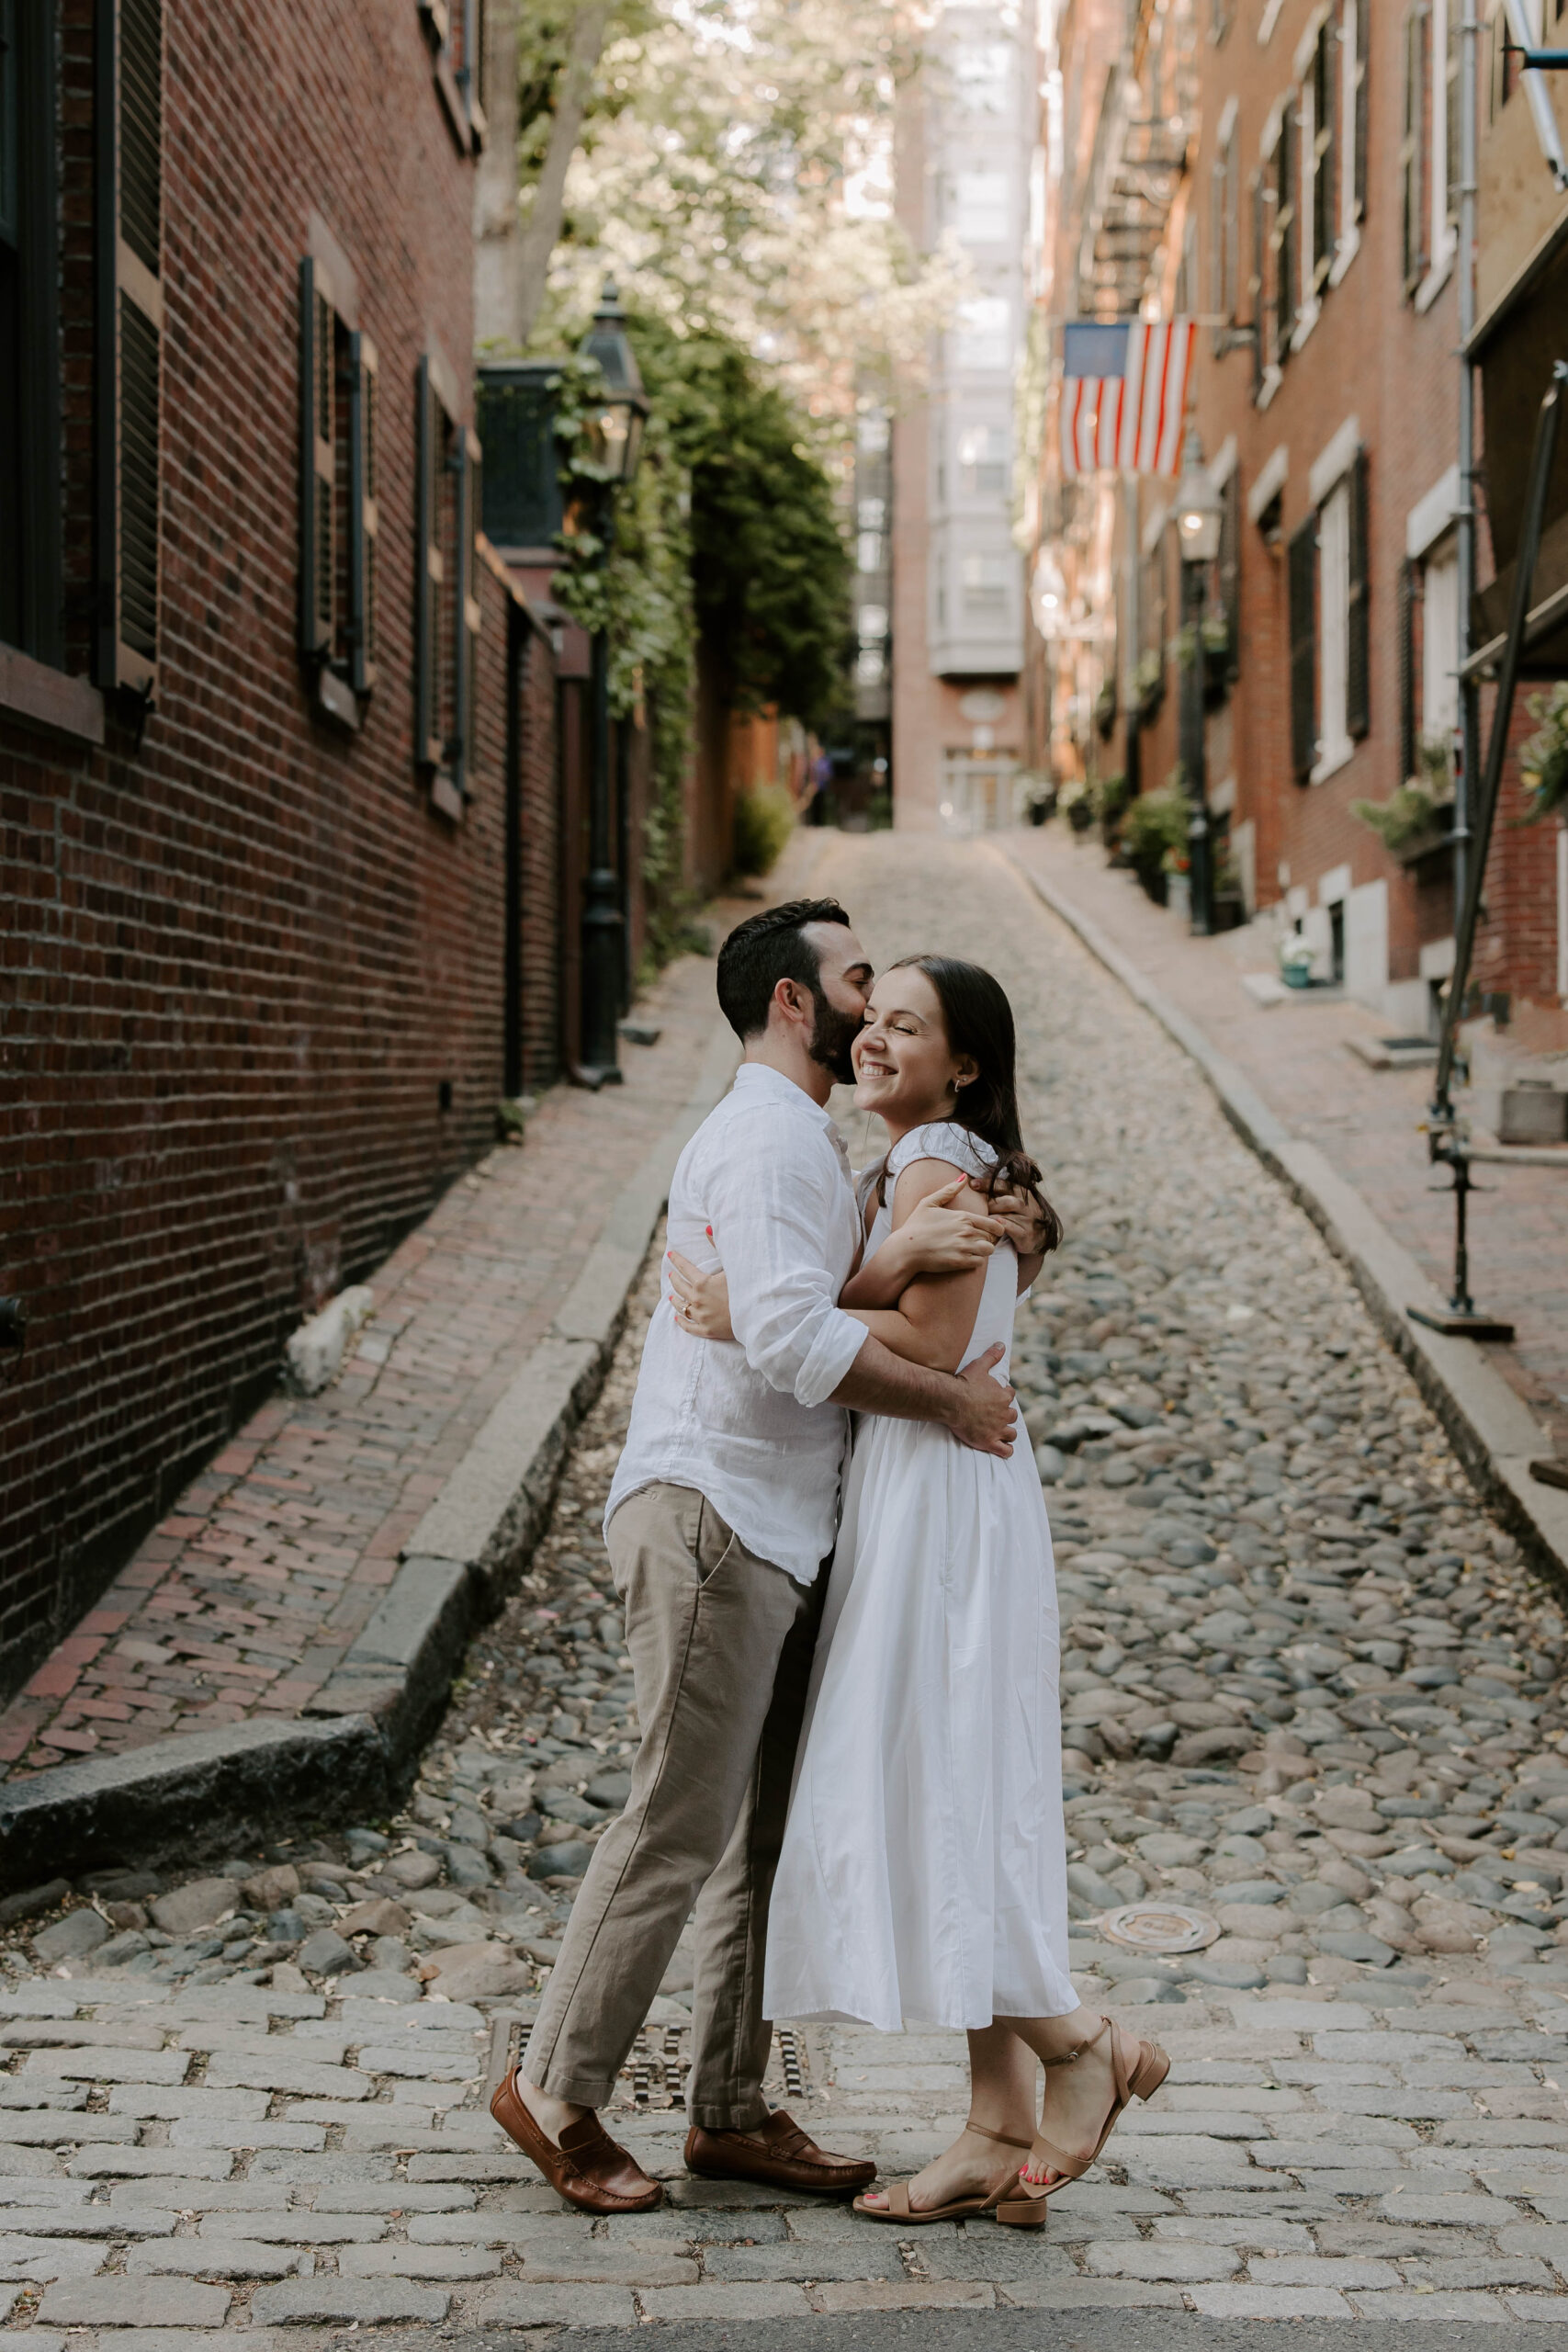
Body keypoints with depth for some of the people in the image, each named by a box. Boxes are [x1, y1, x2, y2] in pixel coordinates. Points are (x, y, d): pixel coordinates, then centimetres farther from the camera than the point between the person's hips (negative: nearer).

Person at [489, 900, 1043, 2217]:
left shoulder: (806, 1144, 23)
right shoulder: (765, 1136, -11)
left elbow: (824, 1307, 11)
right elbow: (789, 1335, -24)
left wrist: (910, 1258, -9)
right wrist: (953, 1399, -15)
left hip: (777, 1532, 10)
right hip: (710, 1515, -10)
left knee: (774, 1828, 10)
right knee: (683, 1823, -6)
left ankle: (730, 2111, 17)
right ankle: (558, 2092, 6)